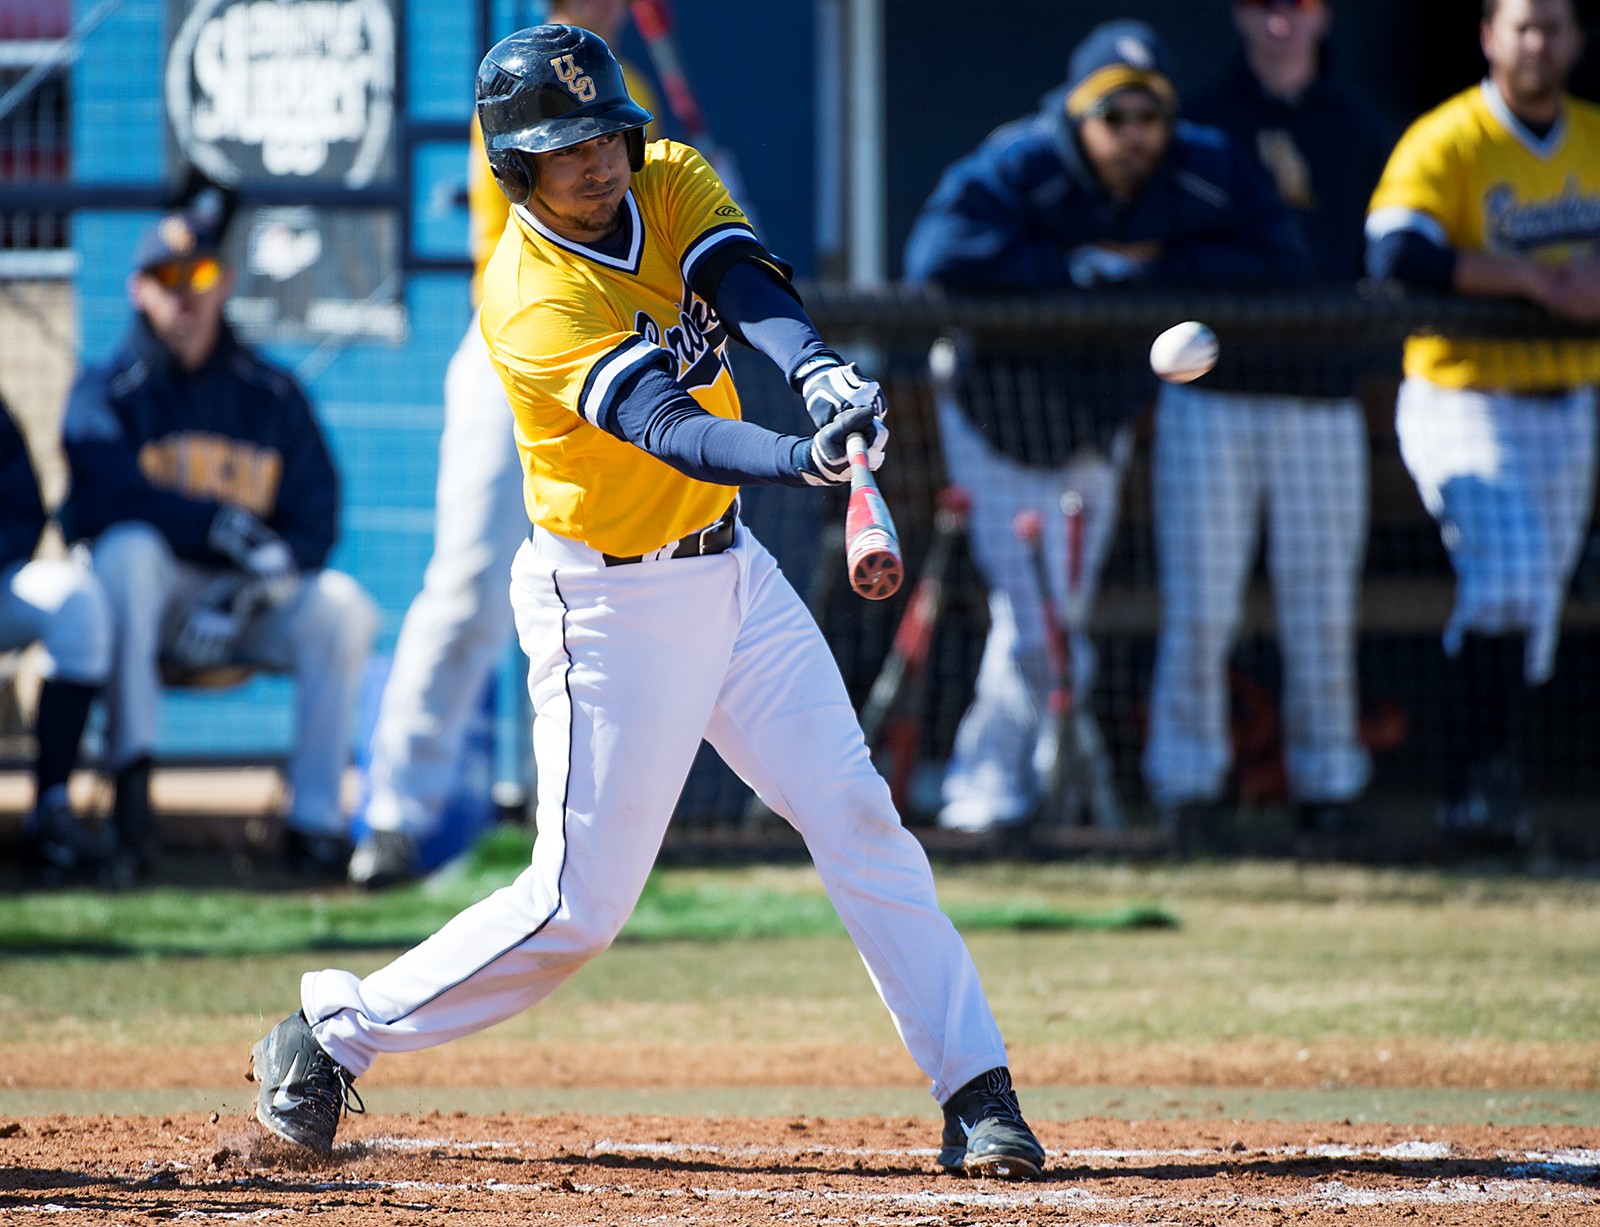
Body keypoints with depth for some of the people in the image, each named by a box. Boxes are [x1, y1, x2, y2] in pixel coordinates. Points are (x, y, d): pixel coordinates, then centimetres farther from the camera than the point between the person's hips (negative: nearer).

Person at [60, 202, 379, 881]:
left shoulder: (272, 394, 9)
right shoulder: (106, 391, 2)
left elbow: (316, 520, -1)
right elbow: (115, 496, -16)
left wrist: (245, 594, -19)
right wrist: (225, 528, -28)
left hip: (249, 604, 2)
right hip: (153, 600, -2)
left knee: (341, 606, -26)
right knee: (127, 550, -34)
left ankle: (315, 817, -21)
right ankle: (132, 770, -35)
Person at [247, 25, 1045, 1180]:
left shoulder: (669, 184, -3)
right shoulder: (532, 303, -24)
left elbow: (749, 287, -21)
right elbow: (668, 431, -36)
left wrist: (817, 368, -43)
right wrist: (805, 458, -54)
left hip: (729, 568, 6)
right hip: (608, 602, -6)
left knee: (858, 818, -1)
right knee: (581, 903, -4)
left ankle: (977, 1089, 1)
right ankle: (332, 1033, 13)